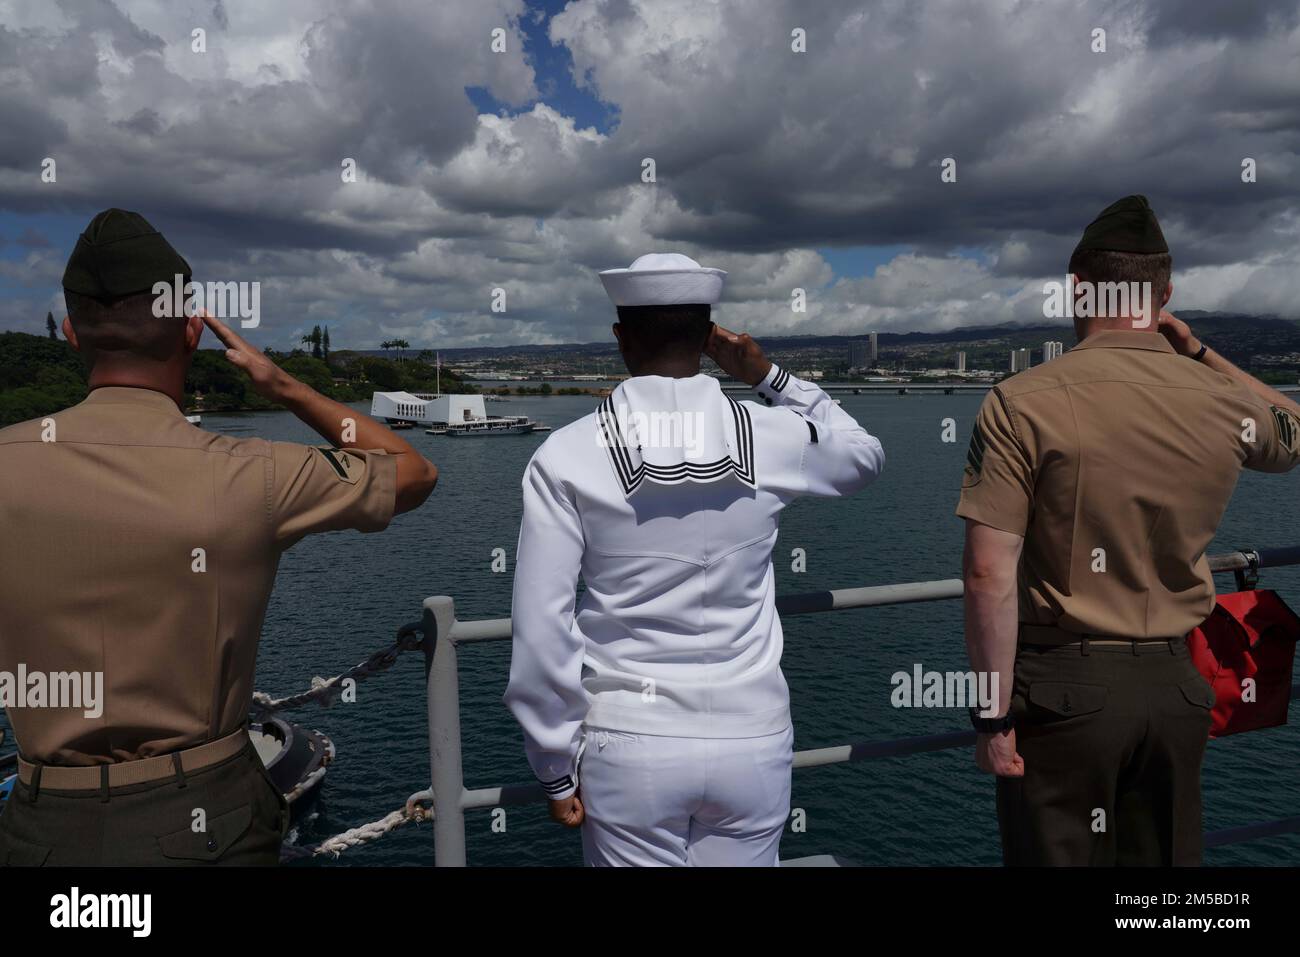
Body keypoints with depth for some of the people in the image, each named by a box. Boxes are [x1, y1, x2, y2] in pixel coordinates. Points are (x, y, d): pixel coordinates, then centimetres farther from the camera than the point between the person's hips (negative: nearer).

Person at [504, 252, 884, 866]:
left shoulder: (567, 456, -11)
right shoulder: (773, 437, -6)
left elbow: (542, 627, -11)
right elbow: (863, 455, 16)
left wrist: (557, 770, 0)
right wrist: (770, 377, 11)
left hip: (628, 747, -1)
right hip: (752, 742, 2)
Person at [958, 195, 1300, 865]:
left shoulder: (1022, 402, -14)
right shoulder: (1224, 402, -1)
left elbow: (990, 575, -18)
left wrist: (993, 716, -9)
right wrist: (1199, 352, 18)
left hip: (1063, 684, -4)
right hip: (1175, 684, 4)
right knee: (1165, 855, 21)